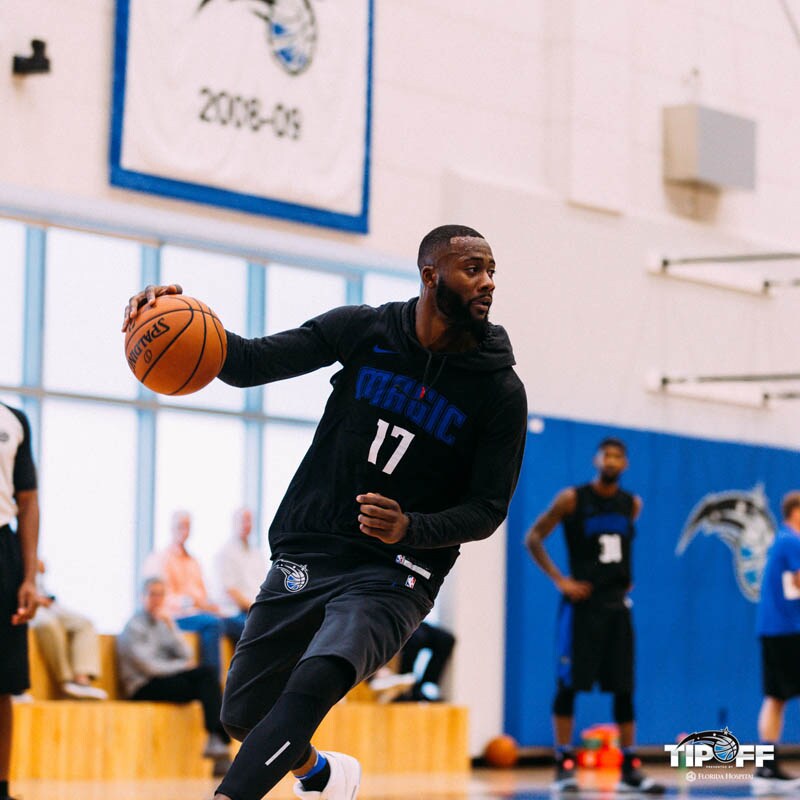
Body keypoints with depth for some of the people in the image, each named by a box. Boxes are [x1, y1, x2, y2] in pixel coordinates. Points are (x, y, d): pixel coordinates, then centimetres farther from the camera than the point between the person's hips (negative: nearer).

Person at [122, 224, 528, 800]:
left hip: (393, 573, -3)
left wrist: (411, 529, -23)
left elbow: (488, 509, -4)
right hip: (308, 553, 4)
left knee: (314, 682, -31)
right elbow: (250, 364, -3)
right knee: (244, 714, 10)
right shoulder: (364, 331, 0)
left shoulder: (500, 392, -5)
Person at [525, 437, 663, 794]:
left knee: (624, 689, 4)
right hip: (582, 604, -4)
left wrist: (625, 580, 14)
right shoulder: (572, 499, -5)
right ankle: (564, 765, 1)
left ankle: (630, 769, 7)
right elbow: (533, 538, -5)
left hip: (617, 604, 4)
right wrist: (560, 580, -12)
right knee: (569, 684, -5)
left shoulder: (631, 504, 9)